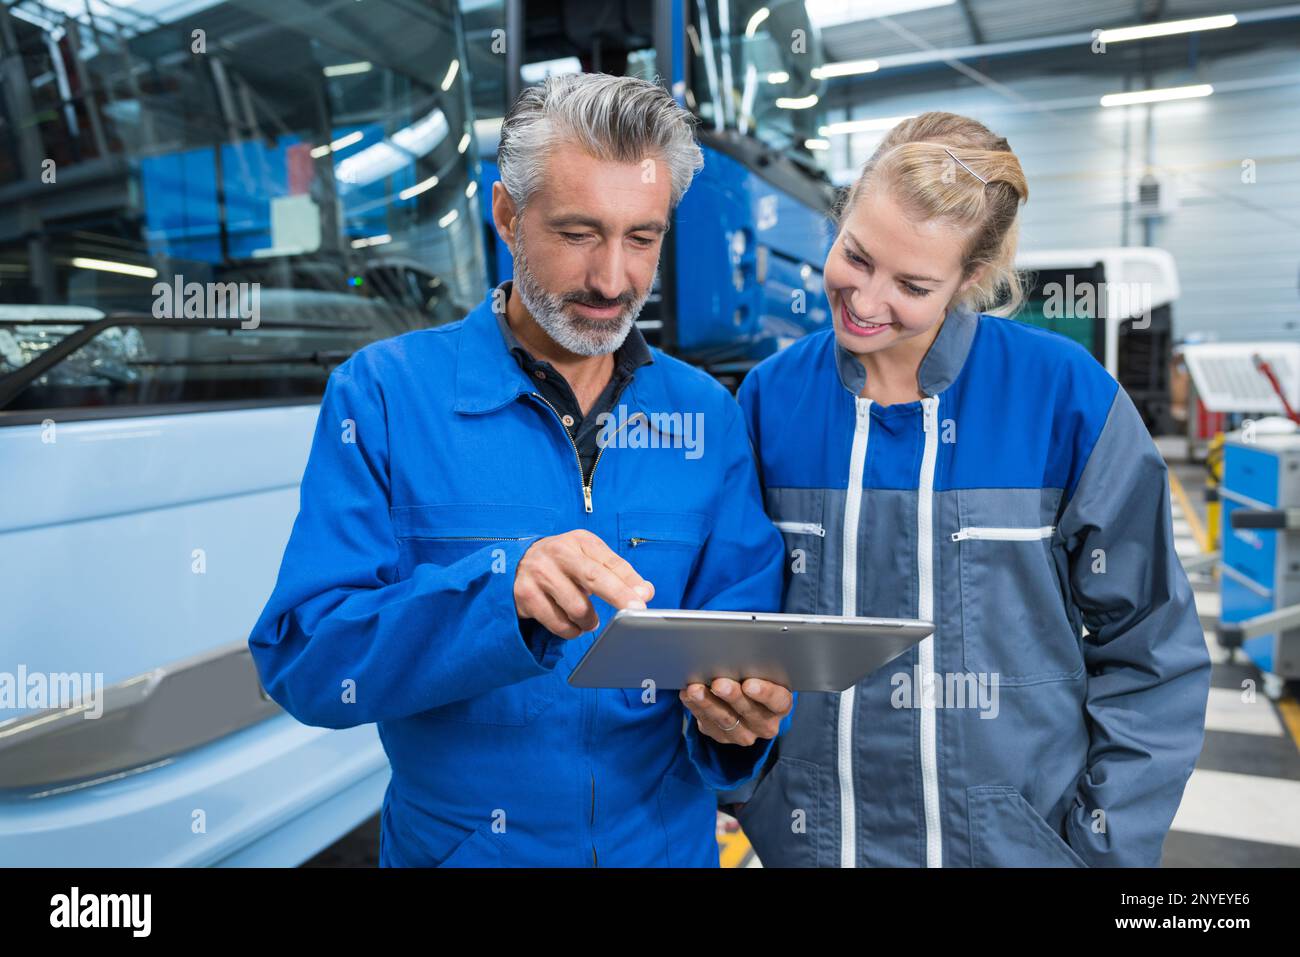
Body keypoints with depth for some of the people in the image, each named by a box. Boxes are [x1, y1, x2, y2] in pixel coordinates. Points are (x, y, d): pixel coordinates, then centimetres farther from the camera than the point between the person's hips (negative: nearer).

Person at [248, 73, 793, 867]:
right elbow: (299, 657, -18)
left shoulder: (709, 415, -4)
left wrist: (738, 712, -24)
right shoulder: (384, 394, -13)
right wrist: (495, 595, -33)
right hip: (455, 844, -2)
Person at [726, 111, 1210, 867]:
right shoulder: (774, 395, -8)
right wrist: (747, 790, -4)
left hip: (1024, 840, -1)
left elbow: (1149, 653, -6)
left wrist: (1107, 848, -7)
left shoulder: (1067, 397, -14)